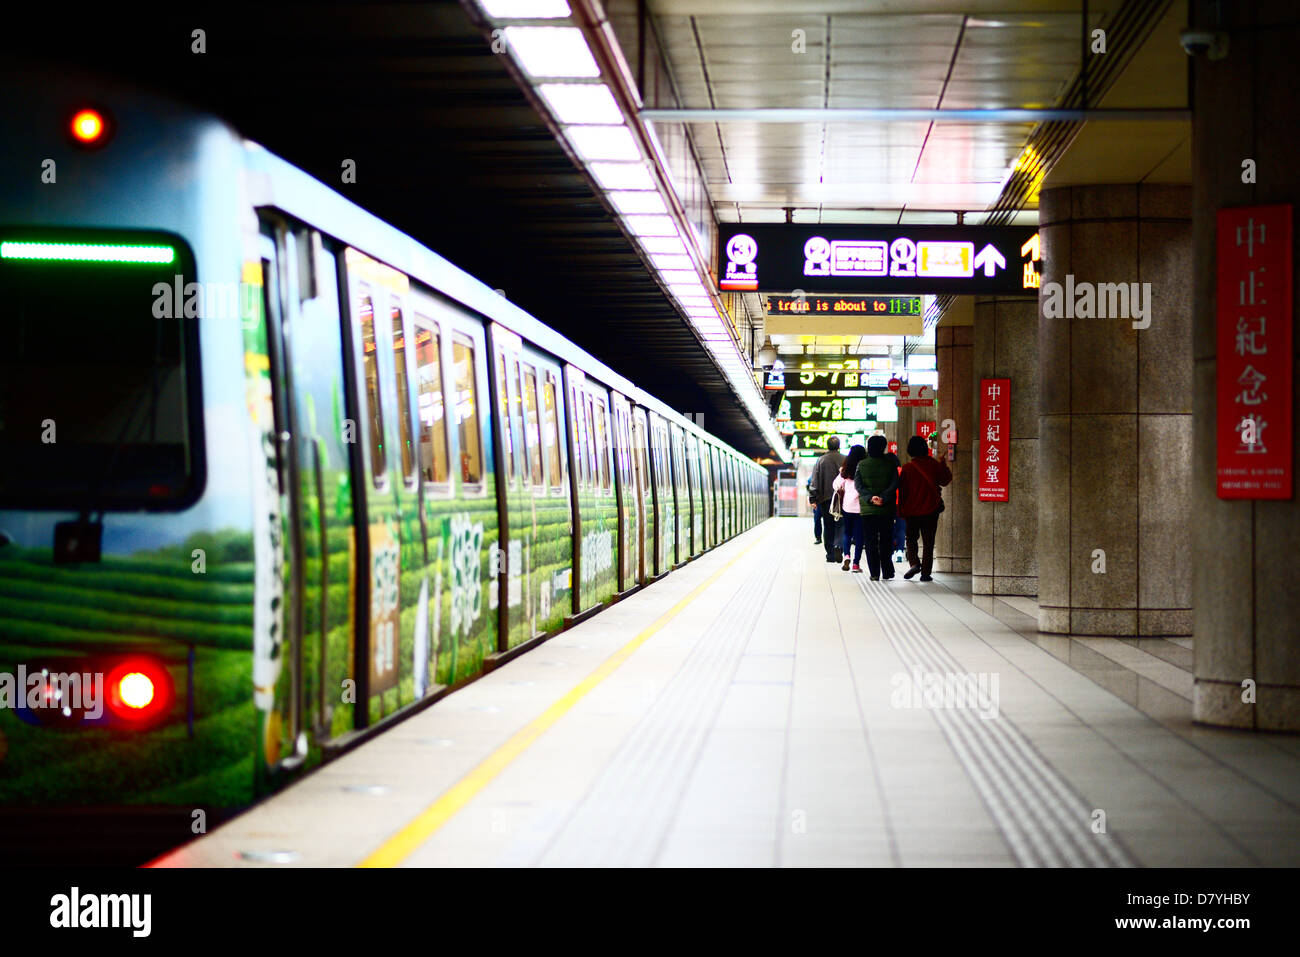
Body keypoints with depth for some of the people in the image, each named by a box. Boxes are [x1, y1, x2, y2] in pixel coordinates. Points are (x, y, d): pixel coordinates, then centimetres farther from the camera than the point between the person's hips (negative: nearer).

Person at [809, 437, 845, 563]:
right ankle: (837, 545, -21)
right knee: (840, 525, 3)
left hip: (825, 498, 1)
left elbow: (815, 481, 0)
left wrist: (813, 498, 2)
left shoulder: (821, 460, 0)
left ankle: (830, 554, 9)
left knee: (828, 527, 8)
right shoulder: (845, 460, -3)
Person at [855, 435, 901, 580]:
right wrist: (883, 498, -16)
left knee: (870, 543, 5)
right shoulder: (890, 464, -3)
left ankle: (874, 573, 2)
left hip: (867, 509, 0)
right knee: (886, 542, 9)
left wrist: (870, 497, -16)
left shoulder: (862, 465, -1)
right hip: (887, 509, 0)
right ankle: (887, 572, 8)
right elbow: (894, 484, -11)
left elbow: (859, 485, -9)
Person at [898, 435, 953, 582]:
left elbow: (902, 491, -5)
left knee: (911, 538, 14)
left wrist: (901, 510, 4)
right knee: (928, 542, 8)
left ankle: (914, 563, -10)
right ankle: (926, 572, 4)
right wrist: (943, 464, 19)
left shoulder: (907, 468, -9)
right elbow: (945, 480, 9)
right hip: (931, 509, 1)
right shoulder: (934, 465, -5)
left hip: (912, 510, -1)